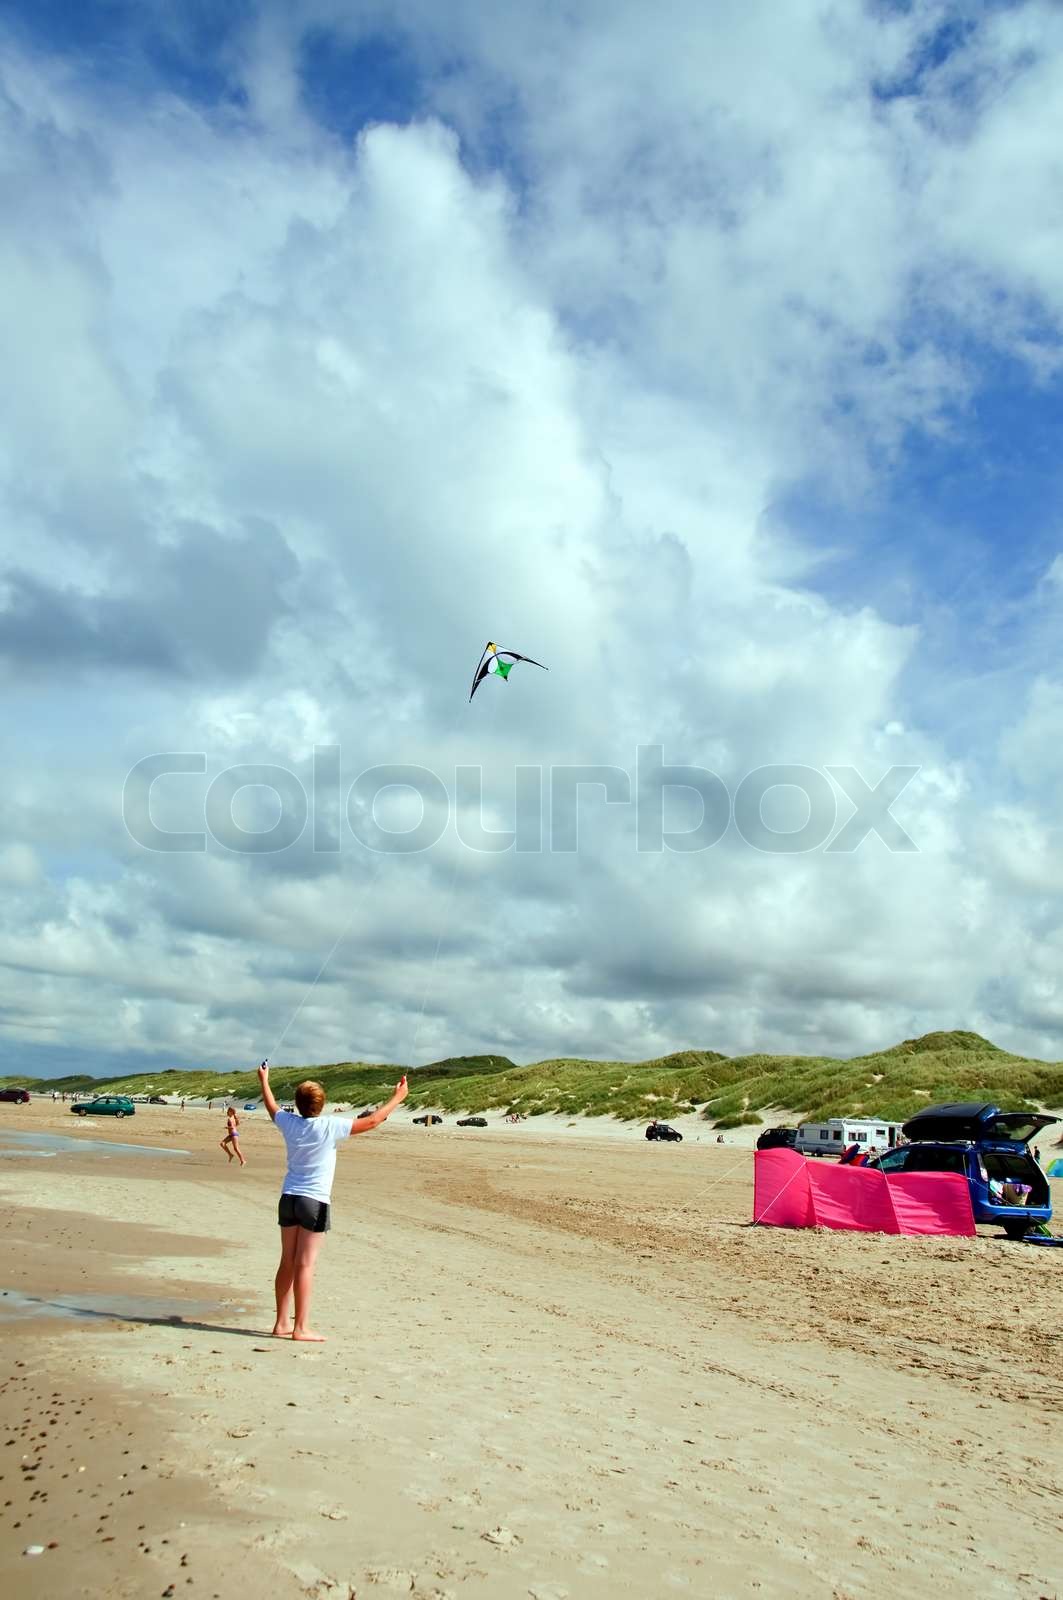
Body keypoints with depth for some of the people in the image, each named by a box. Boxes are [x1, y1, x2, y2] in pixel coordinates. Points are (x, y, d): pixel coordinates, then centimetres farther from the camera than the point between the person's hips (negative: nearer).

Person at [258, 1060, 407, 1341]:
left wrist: (264, 1080, 40)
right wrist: (397, 1098, 4)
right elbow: (372, 1121, -8)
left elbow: (272, 1107, 23)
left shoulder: (289, 1123, 0)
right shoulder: (329, 1127, -13)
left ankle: (282, 1323, 20)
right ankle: (301, 1327, 0)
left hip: (288, 1198, 6)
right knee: (305, 1265, -3)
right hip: (315, 1202, -6)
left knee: (287, 1263, 12)